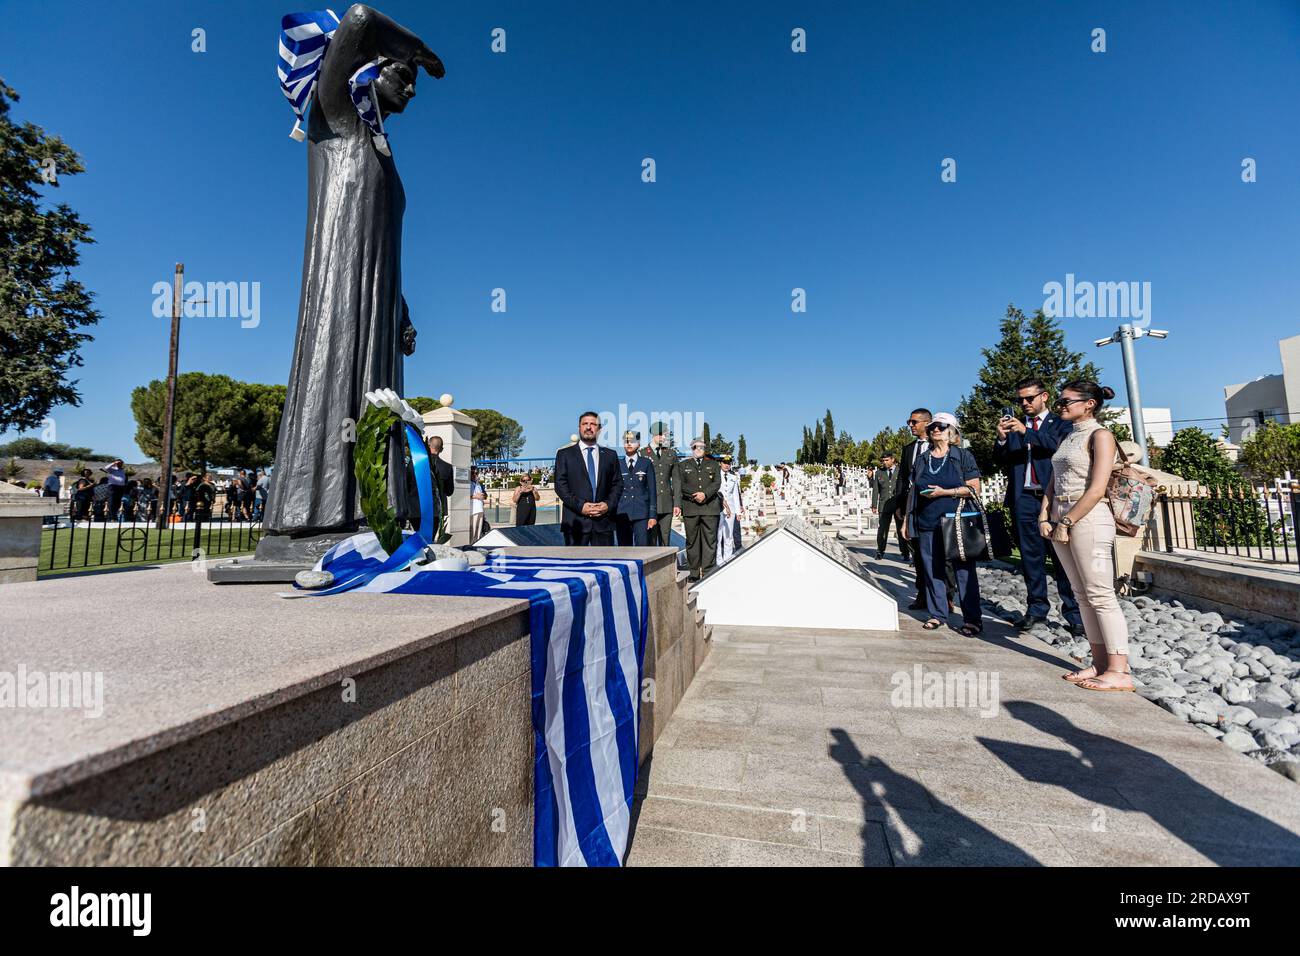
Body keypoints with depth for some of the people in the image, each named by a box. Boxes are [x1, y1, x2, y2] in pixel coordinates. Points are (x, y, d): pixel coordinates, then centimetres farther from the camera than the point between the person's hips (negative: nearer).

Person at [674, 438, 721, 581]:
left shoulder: (713, 464, 17)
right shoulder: (683, 465, 15)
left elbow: (717, 483, 5)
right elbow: (679, 485, 5)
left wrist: (705, 494, -12)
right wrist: (676, 504, -8)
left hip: (710, 506, 0)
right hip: (690, 508, 0)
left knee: (710, 540, -4)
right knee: (692, 541, 1)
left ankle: (708, 572, 1)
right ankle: (694, 572, 7)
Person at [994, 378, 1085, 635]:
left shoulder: (1060, 423, 7)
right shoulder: (1014, 425, 15)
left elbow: (1059, 445, -13)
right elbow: (1000, 460, 7)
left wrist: (1027, 432, -22)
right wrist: (1001, 438, -10)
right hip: (1023, 499, 3)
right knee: (1031, 557, 7)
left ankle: (1074, 613, 5)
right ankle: (1037, 608, 15)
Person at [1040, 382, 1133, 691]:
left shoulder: (1100, 435, -5)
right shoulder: (1065, 438, 18)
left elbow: (1097, 488, -14)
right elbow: (1053, 483, 16)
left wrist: (1066, 522, -15)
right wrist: (1044, 518, 3)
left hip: (1088, 518, -8)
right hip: (1061, 521, 8)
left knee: (1101, 595, -6)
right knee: (1083, 594, 9)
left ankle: (1119, 672, 0)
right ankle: (1100, 663, 16)